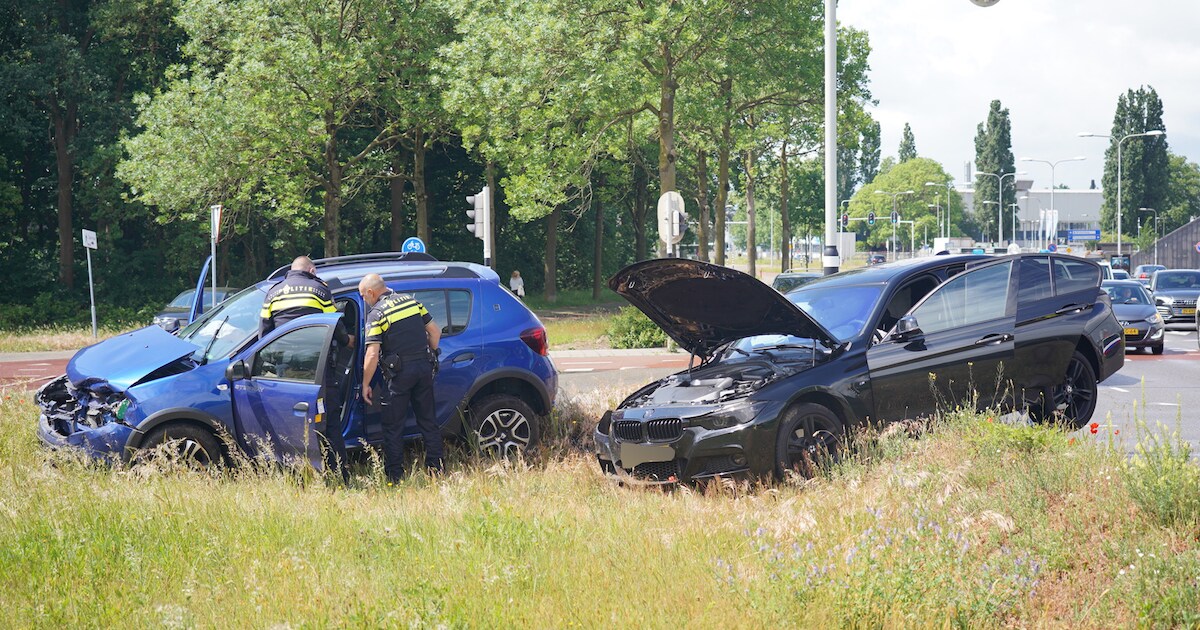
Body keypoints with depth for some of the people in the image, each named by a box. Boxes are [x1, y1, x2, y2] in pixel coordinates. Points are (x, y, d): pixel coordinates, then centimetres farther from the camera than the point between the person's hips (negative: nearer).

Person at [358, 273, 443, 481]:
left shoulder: (377, 314, -11)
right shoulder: (411, 301, 8)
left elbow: (372, 355, -15)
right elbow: (435, 331, 12)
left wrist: (365, 385, -7)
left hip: (400, 373, -6)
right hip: (424, 368, 6)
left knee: (393, 425, 3)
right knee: (427, 419, 15)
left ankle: (395, 476, 4)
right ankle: (436, 466, 16)